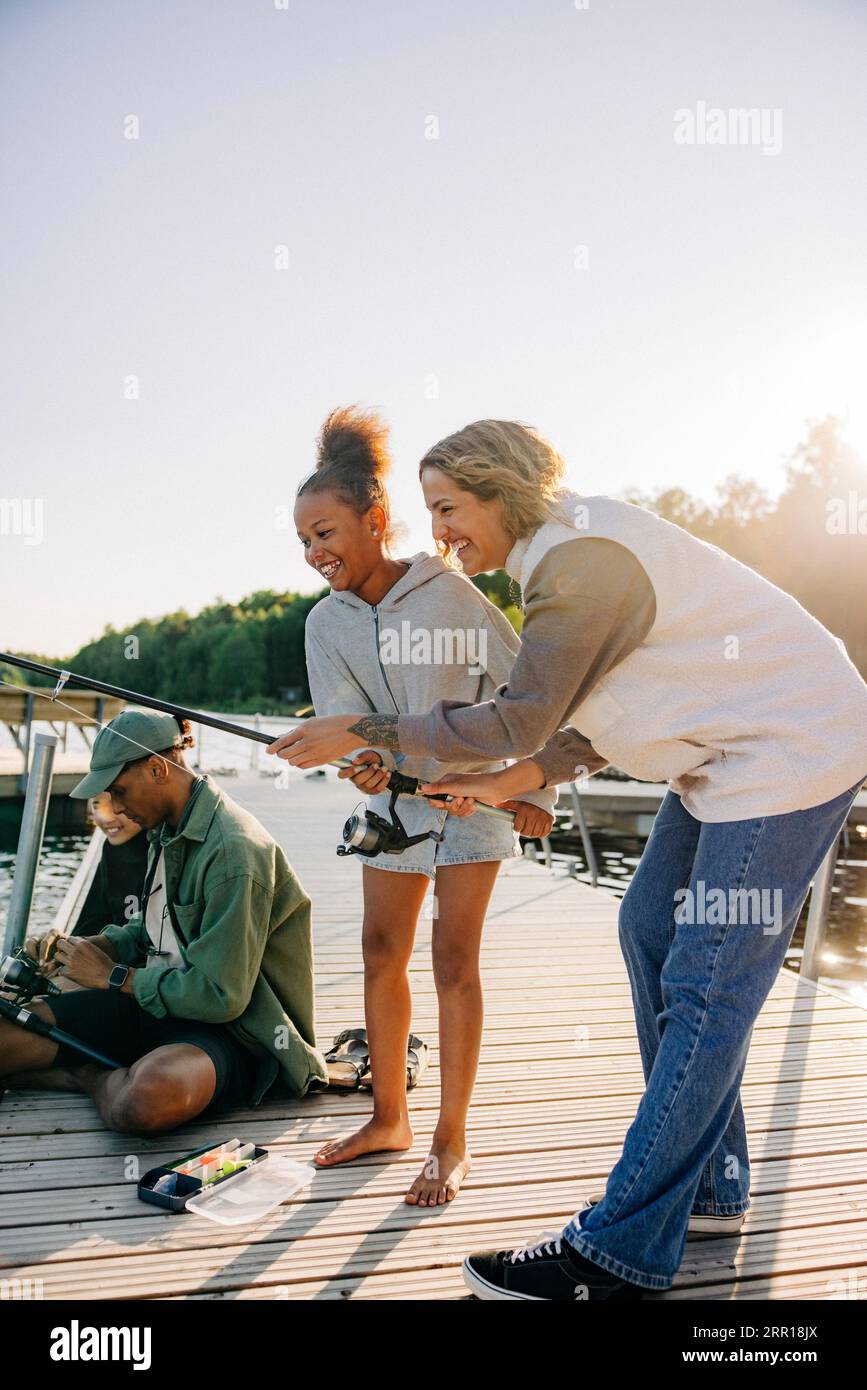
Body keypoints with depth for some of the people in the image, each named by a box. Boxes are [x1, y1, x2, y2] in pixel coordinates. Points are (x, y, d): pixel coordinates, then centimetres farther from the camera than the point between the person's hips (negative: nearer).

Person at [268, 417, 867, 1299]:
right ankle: (709, 1184, 26)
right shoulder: (564, 553, 11)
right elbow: (591, 724, 13)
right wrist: (505, 784, 3)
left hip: (789, 750, -11)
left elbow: (517, 722, -19)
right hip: (724, 753, 11)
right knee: (653, 932, 13)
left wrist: (362, 730, -11)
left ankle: (621, 1253, 0)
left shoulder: (580, 556, -21)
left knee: (704, 990, -9)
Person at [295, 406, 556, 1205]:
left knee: (454, 957, -6)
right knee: (381, 951, 5)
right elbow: (344, 719, -13)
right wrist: (365, 764, -35)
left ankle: (453, 1141, 5)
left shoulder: (449, 593, -19)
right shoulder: (326, 624, -5)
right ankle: (389, 1118, 20)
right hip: (395, 793, 5)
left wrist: (538, 792, -15)